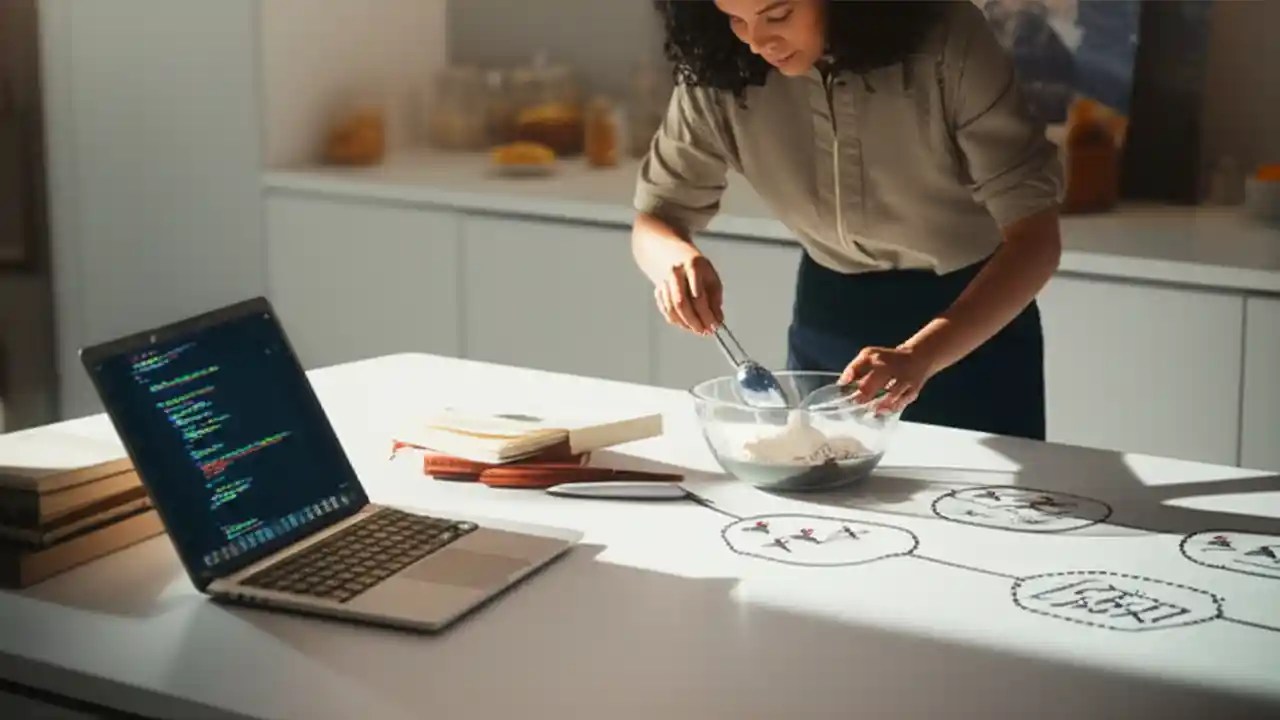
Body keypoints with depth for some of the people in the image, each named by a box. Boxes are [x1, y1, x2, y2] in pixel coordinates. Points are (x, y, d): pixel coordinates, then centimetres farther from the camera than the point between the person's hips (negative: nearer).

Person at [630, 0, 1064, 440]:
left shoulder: (945, 42, -27)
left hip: (978, 313, -2)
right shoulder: (718, 72, -17)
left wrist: (918, 354, -43)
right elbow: (653, 221, -6)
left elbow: (1036, 235, -28)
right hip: (829, 316, 3)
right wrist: (674, 257, -31)